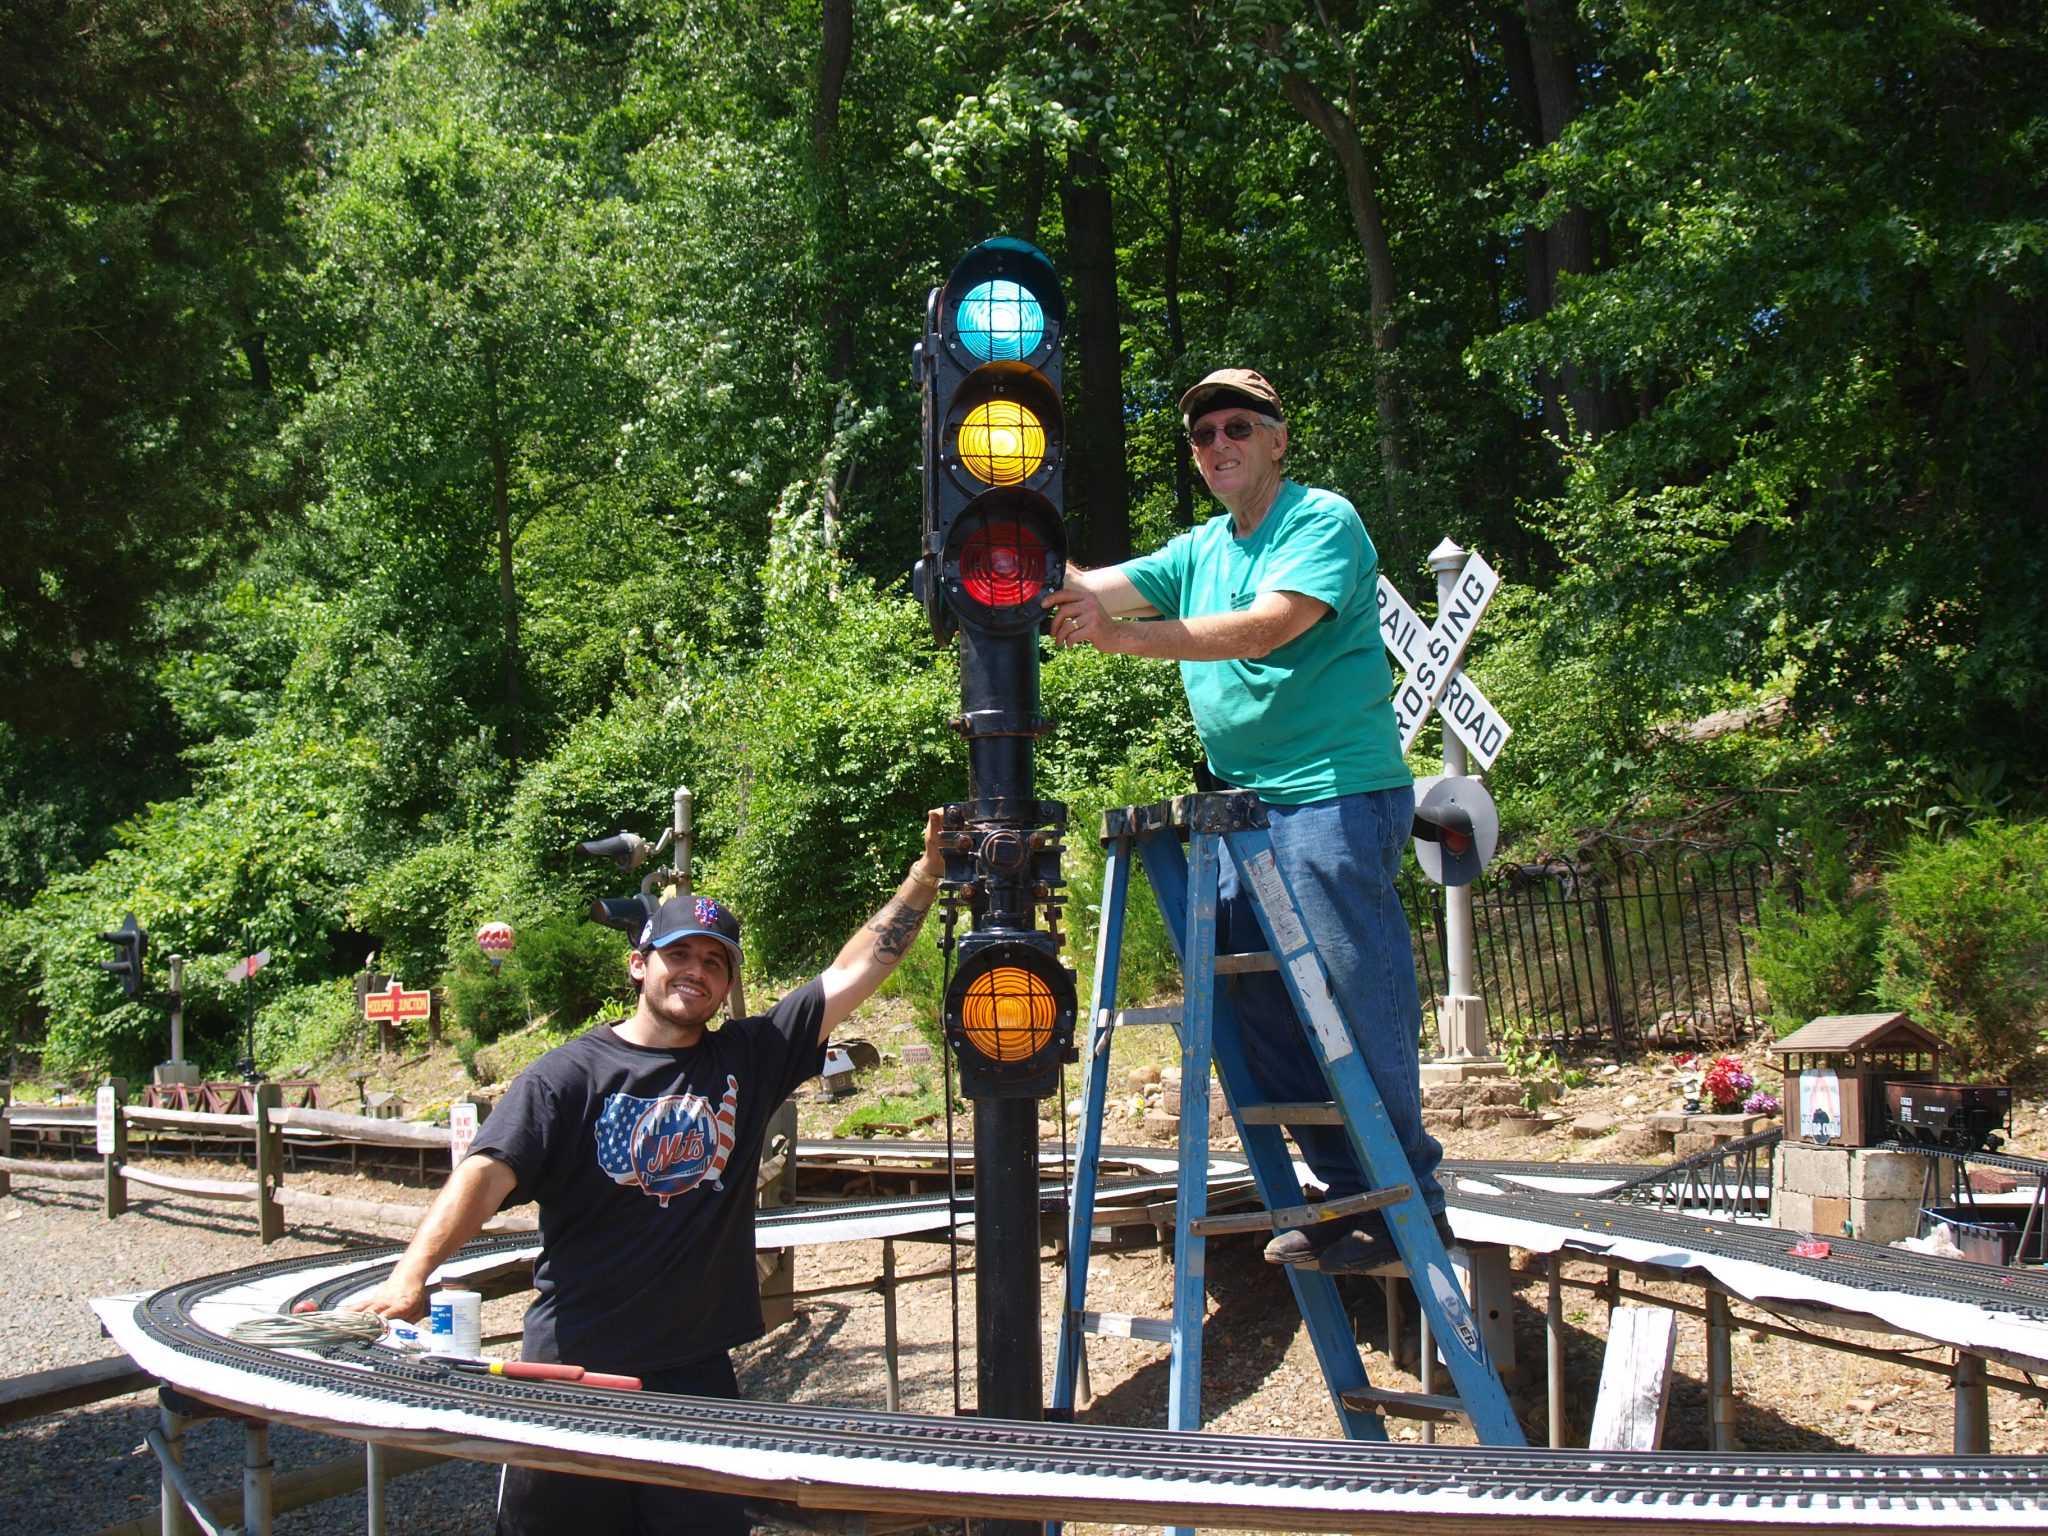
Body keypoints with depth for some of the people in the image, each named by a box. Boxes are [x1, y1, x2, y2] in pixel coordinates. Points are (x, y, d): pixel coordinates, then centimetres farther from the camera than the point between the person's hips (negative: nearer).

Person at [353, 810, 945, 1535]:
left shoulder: (750, 1059, 6)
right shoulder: (566, 1075, -3)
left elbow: (855, 970, 5)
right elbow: (487, 1174, -15)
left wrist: (925, 876, 1)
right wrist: (411, 1273, -30)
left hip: (697, 1374, 2)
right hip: (571, 1372, -2)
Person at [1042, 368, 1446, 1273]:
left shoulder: (1324, 522, -5)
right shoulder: (1200, 551, 19)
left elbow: (1266, 628, -21)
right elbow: (1097, 588, 6)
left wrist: (1120, 636, -29)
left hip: (1337, 795, -8)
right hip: (1242, 805, 8)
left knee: (1358, 1001, -7)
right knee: (1256, 1001, 8)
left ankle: (1411, 1205, 5)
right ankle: (1348, 1189, 18)